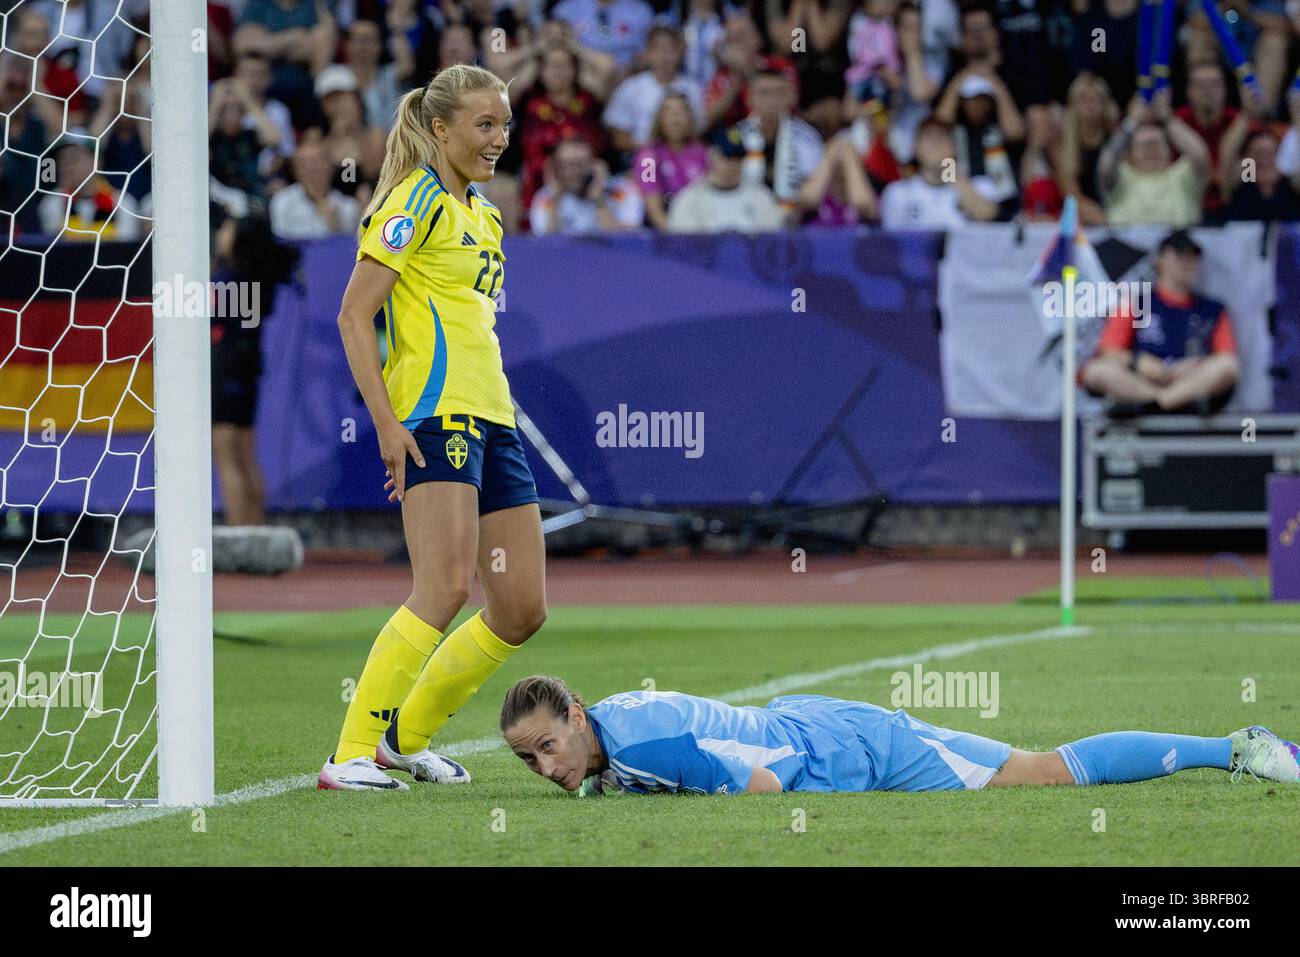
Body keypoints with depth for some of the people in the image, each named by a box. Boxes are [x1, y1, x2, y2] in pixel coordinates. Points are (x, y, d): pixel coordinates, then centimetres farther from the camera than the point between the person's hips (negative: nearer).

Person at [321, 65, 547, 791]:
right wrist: (387, 423, -17)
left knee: (523, 609, 6)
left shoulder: (483, 214, 20)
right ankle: (351, 756, -20)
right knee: (446, 587, -22)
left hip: (492, 420, 9)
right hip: (435, 415, -9)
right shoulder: (417, 202, -6)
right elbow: (354, 316, -11)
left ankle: (406, 736, 18)